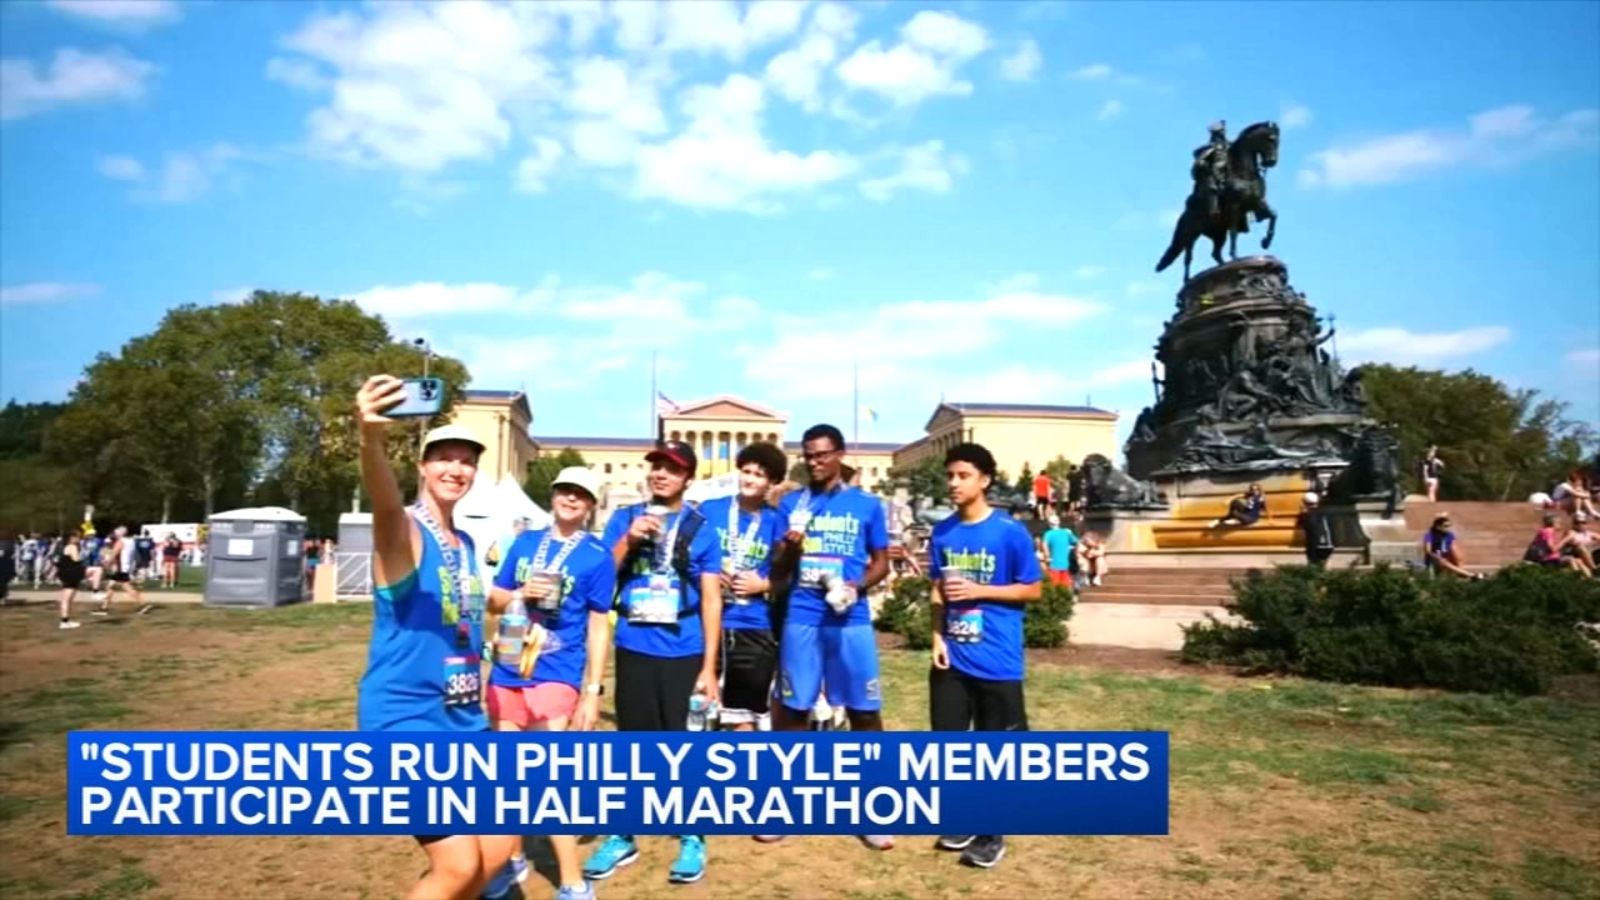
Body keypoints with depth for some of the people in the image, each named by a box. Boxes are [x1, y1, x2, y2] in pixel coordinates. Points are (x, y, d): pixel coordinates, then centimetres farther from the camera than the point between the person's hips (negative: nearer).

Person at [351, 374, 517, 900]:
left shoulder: (466, 544, 10)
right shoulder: (406, 531, -14)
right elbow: (385, 506, -41)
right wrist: (372, 442, -59)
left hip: (464, 718, 8)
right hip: (403, 720, -8)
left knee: (498, 850, 13)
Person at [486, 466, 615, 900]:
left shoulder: (597, 556, -3)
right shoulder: (525, 542, 9)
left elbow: (598, 626, -3)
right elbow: (494, 600, 14)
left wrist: (592, 692, -7)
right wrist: (521, 594, -10)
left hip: (555, 676, -5)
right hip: (506, 672, 5)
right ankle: (513, 859, 35)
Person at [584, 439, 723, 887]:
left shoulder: (701, 530, 1)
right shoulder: (624, 519, 7)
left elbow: (711, 600, -1)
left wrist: (709, 666, -6)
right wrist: (628, 540, -12)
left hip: (683, 654, -2)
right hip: (633, 650, 2)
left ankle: (692, 839, 18)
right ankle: (621, 837, 24)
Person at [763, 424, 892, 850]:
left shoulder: (867, 505, 5)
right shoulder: (792, 504, 8)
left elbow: (881, 561, 9)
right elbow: (778, 573, 8)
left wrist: (858, 586, -11)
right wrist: (789, 549, -14)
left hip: (851, 621, -1)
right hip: (801, 619, 1)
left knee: (865, 711, 2)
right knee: (792, 708, 7)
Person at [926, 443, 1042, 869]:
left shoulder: (1010, 531, -9)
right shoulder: (943, 532, 4)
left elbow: (1032, 590, -5)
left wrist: (978, 590, -16)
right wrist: (937, 637, -1)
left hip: (997, 660, -4)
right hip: (952, 657, 4)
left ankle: (992, 833, 22)